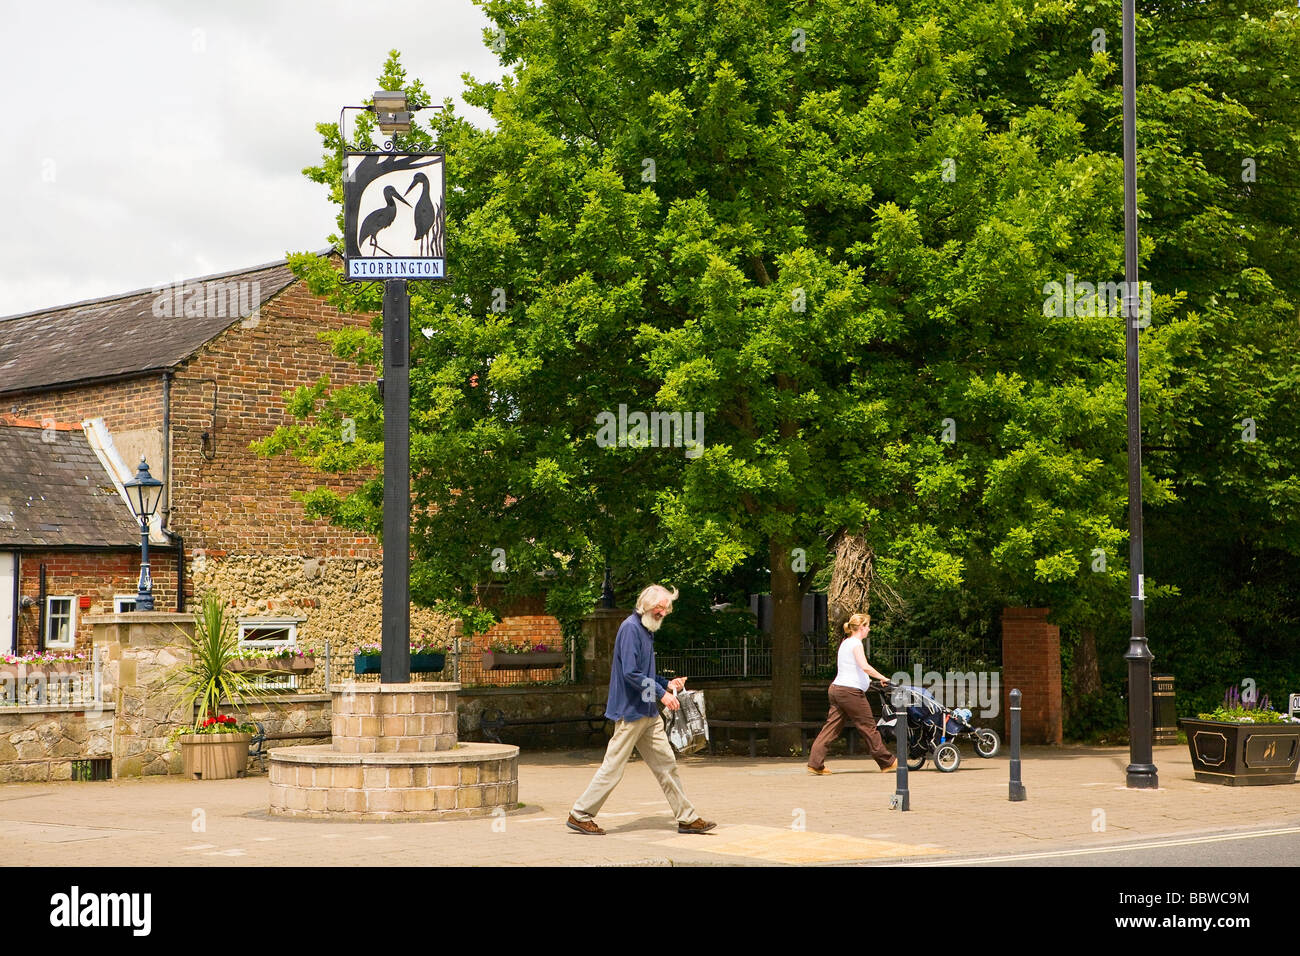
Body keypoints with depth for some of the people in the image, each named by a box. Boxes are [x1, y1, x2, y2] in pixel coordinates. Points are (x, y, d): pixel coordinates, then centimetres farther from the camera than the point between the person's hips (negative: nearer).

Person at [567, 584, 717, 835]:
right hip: (630, 711, -10)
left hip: (648, 713, 10)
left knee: (666, 764, 9)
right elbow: (630, 673, -22)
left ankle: (687, 819, 13)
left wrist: (667, 684, 12)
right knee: (613, 768, -4)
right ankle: (580, 815, 5)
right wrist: (661, 693, -19)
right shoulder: (631, 628, -15)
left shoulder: (646, 630, 16)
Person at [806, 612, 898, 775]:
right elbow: (864, 666, -24)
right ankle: (887, 762, 13)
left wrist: (866, 681, 33)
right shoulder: (855, 643, -11)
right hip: (850, 691, -9)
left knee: (832, 727, 4)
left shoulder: (845, 642, 18)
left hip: (836, 688, 9)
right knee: (868, 727, 2)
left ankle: (815, 763, -6)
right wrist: (883, 678, -17)